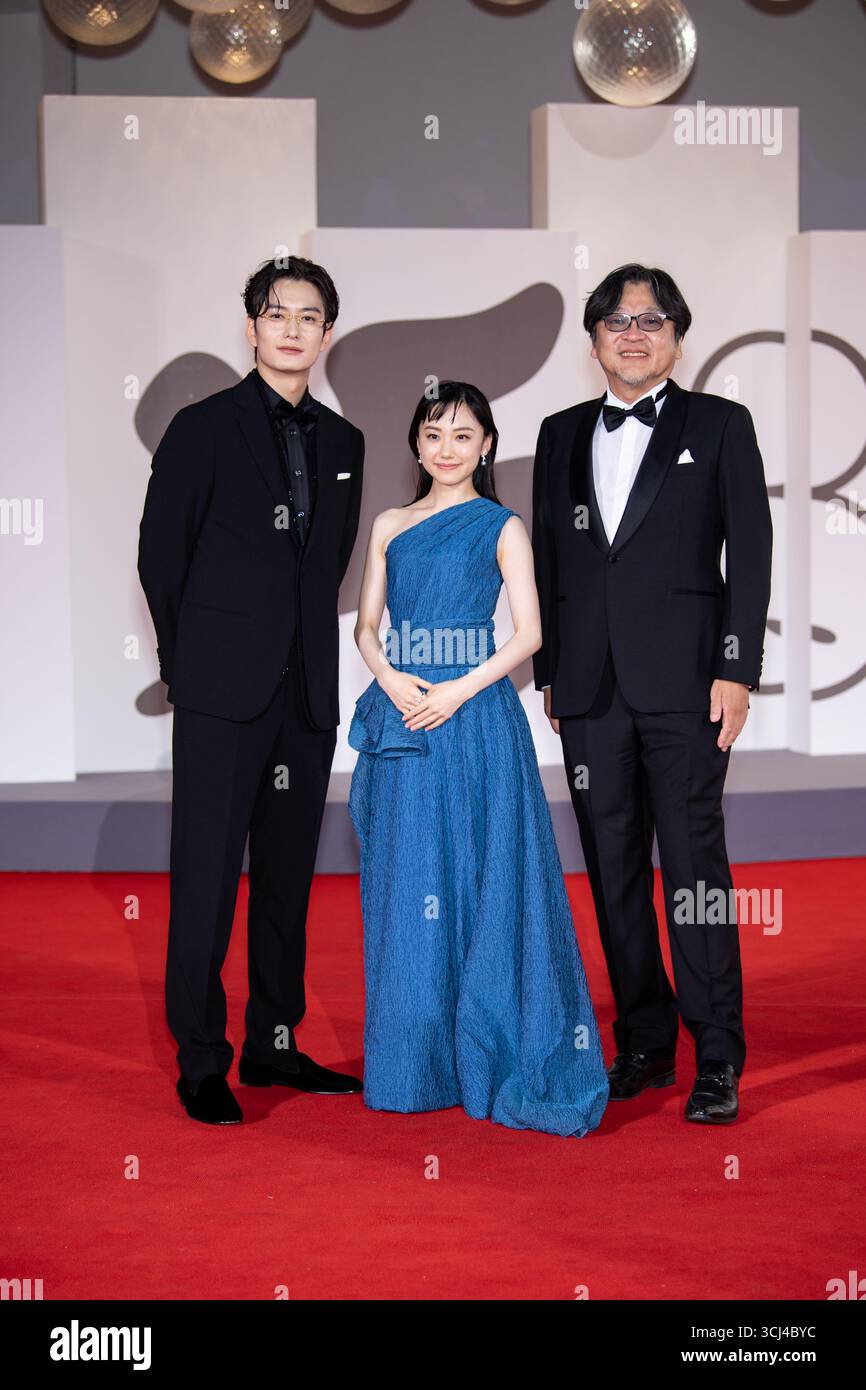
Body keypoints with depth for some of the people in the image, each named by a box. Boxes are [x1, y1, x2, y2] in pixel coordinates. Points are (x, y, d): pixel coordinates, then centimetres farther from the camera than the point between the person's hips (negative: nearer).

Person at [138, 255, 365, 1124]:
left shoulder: (342, 442, 12)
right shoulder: (204, 428, -2)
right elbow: (160, 553, 0)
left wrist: (308, 651, 12)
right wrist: (191, 658, 3)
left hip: (307, 692, 5)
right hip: (224, 693, -5)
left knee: (288, 874, 11)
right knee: (207, 877, -2)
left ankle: (273, 1044, 22)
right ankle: (201, 1062, 7)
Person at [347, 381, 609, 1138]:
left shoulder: (501, 526, 3)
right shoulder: (390, 525, 14)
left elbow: (529, 632, -3)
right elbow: (367, 624, 11)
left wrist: (459, 690, -14)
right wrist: (392, 679, -9)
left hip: (474, 717, -3)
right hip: (400, 714, 4)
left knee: (477, 879, -3)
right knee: (403, 882, 5)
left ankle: (483, 1050, 5)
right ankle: (414, 1057, 14)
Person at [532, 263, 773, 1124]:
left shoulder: (720, 425, 6)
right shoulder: (561, 435, 16)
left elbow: (750, 552, 0)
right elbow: (546, 561, 16)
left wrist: (737, 670, -8)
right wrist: (548, 674, 11)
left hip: (684, 681, -4)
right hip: (590, 688, 4)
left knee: (693, 863, -6)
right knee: (613, 868, 7)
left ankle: (718, 1059, 2)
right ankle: (644, 1044, 17)